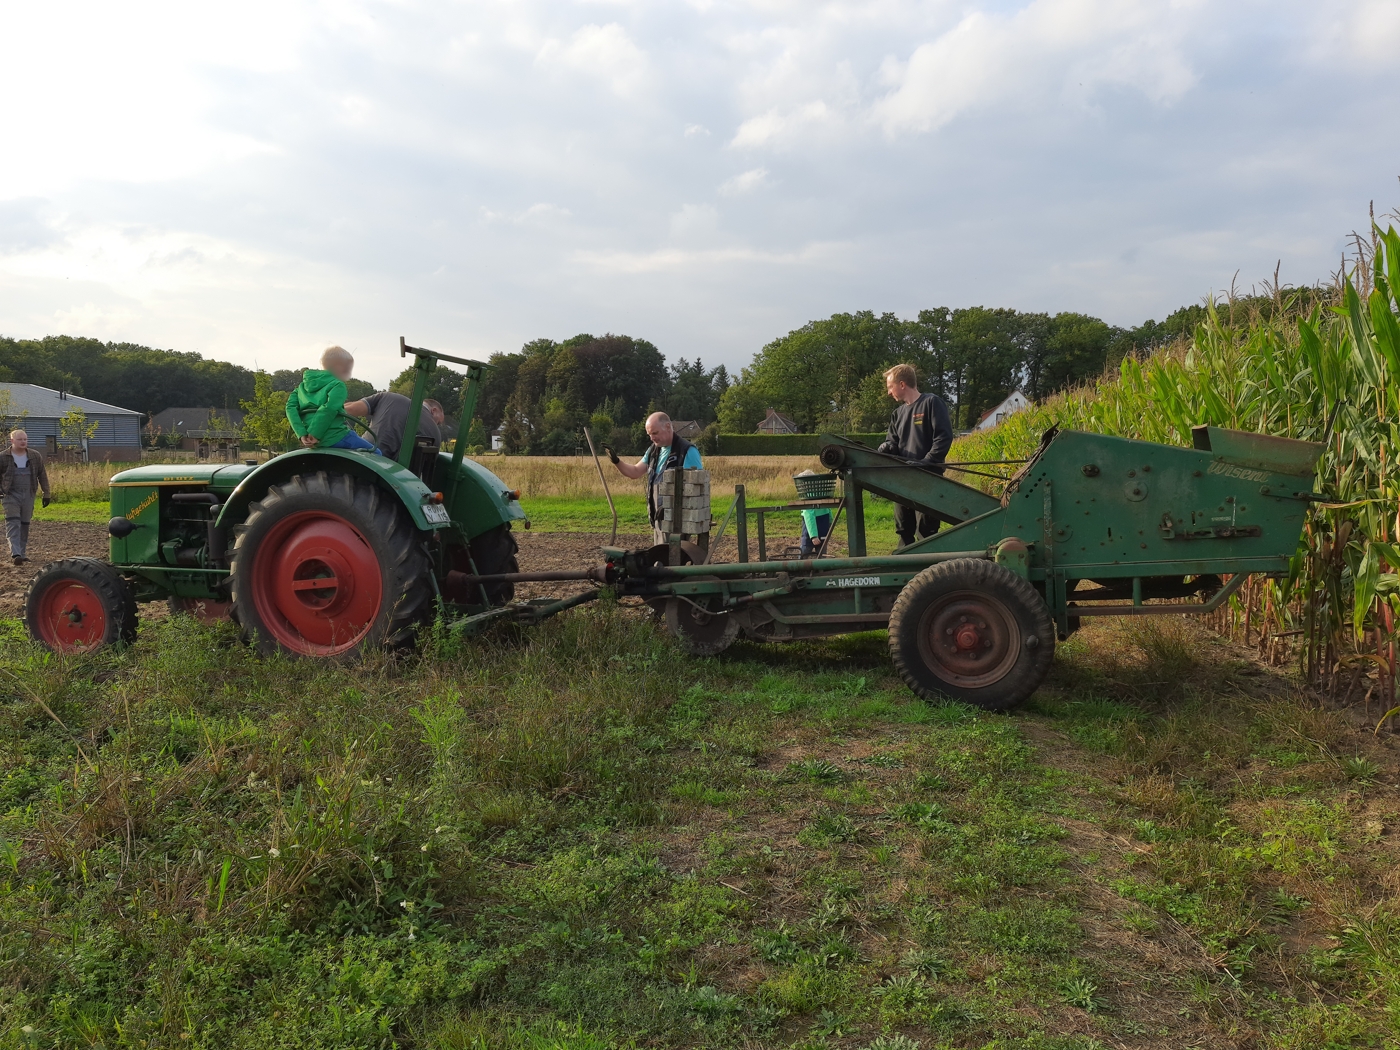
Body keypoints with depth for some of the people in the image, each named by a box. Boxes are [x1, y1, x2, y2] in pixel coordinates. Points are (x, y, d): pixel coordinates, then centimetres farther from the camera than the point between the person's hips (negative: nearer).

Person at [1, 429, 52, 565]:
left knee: (25, 524, 8)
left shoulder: (35, 456, 5)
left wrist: (47, 493, 9)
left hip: (28, 495, 3)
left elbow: (42, 475, 10)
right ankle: (16, 554, -23)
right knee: (13, 523, -14)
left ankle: (22, 553, 17)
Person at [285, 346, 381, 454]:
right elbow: (330, 408, -21)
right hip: (336, 438, -8)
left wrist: (302, 433, -3)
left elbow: (290, 407, 5)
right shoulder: (337, 385, -4)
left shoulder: (303, 385, 18)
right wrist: (315, 434, -19)